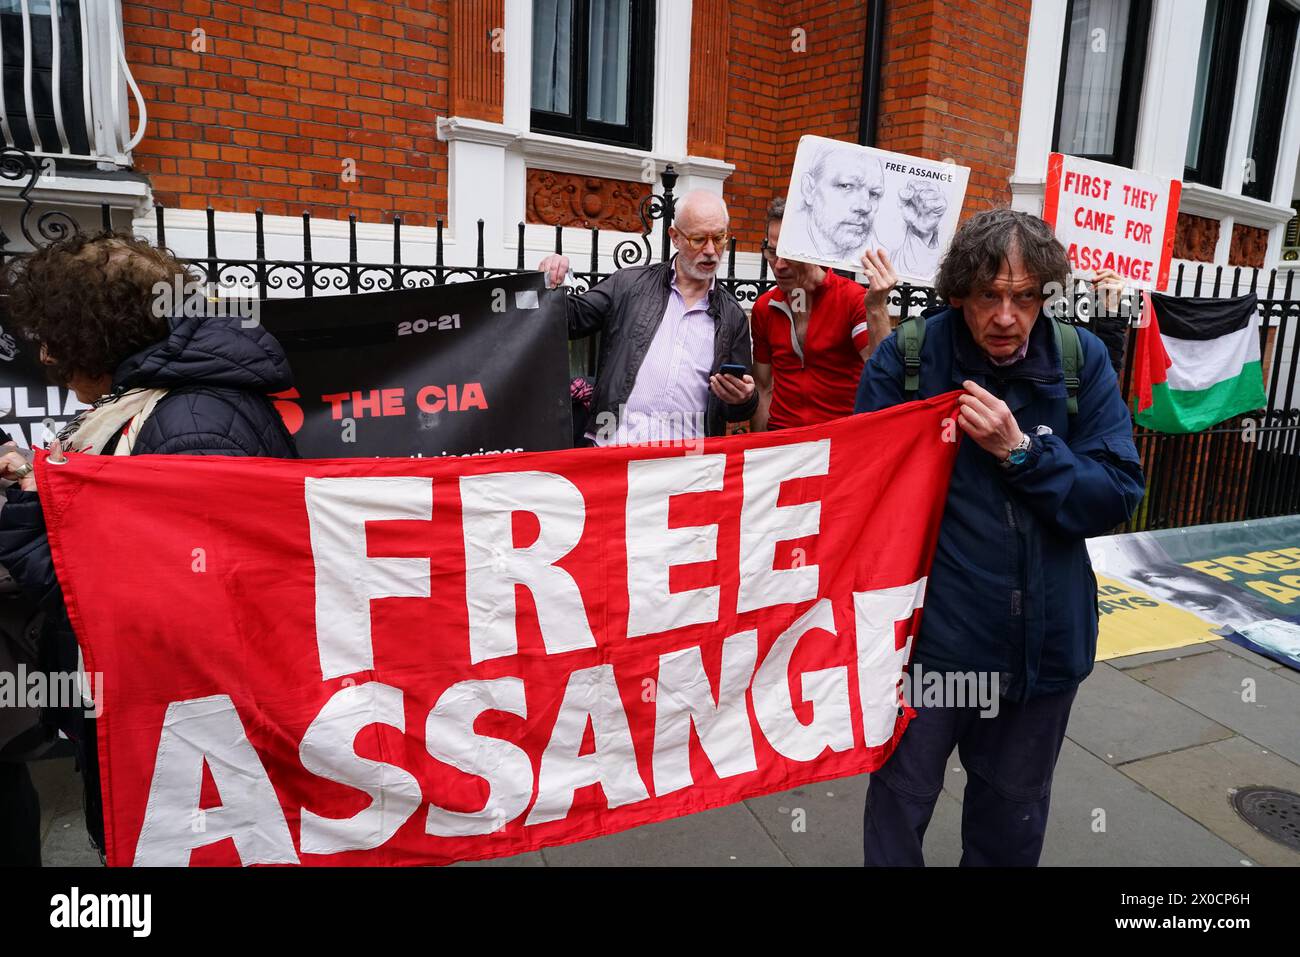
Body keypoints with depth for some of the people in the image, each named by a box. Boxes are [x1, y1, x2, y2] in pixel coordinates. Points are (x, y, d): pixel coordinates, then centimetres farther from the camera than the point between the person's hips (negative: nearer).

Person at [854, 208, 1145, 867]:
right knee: (902, 798, 13)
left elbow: (1118, 496, -7)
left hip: (1045, 635, 3)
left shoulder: (1082, 361, -3)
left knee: (1014, 810, 23)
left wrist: (1020, 451, -19)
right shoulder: (905, 357, -10)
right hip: (931, 632, -2)